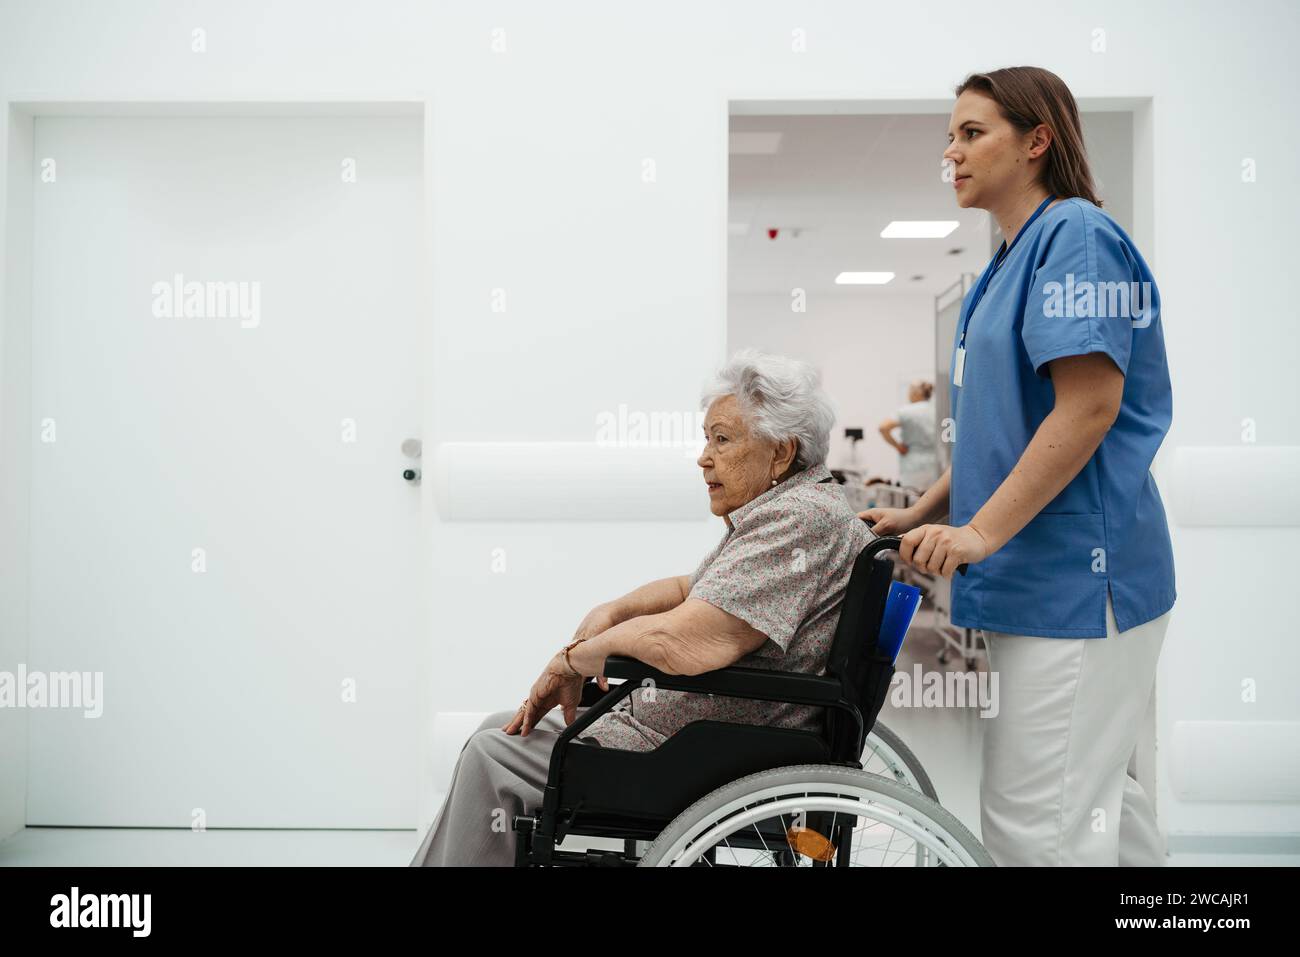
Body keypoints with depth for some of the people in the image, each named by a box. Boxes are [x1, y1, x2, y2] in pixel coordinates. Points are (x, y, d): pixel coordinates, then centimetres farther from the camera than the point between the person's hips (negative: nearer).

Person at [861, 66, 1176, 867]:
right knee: (1106, 802, 18)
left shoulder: (1076, 234, -10)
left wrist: (983, 531, -21)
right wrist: (926, 514, 14)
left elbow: (1089, 406, -20)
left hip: (1075, 573, -10)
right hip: (1044, 579, 10)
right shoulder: (1012, 259, 18)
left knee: (1037, 821, -4)